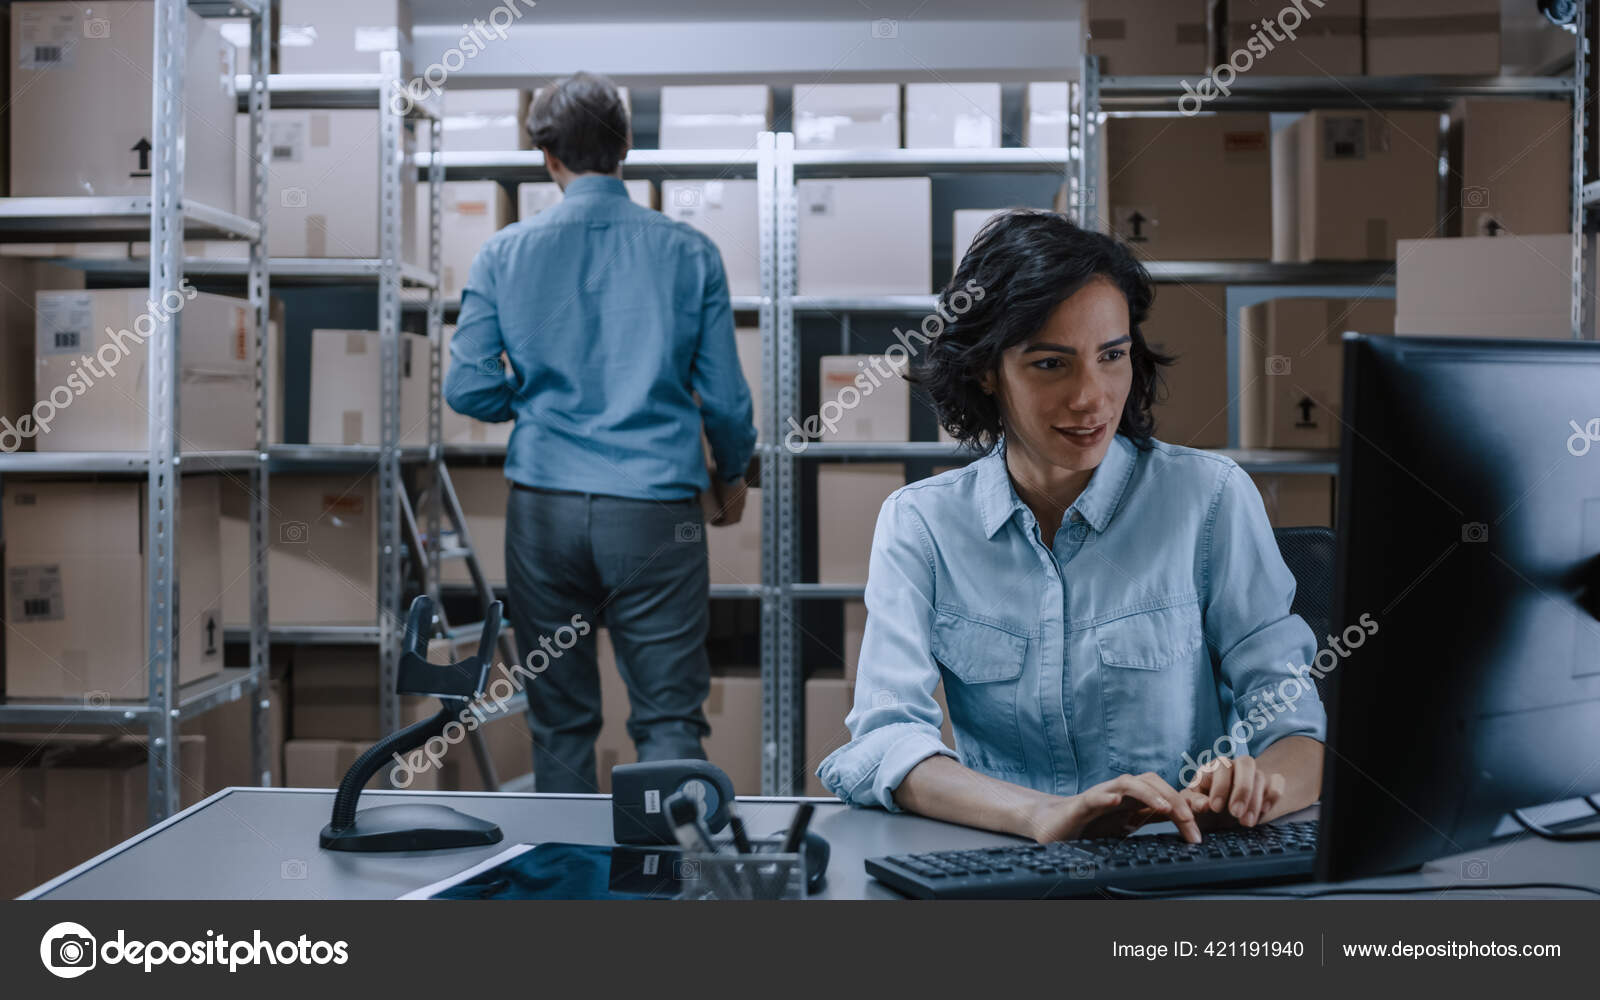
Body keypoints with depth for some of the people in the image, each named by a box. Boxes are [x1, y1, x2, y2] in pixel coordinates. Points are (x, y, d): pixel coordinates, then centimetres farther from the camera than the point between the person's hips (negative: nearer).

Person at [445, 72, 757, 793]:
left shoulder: (504, 254, 1)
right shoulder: (689, 252, 0)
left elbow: (468, 389, -1)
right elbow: (725, 397, 1)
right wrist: (731, 476, 20)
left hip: (543, 509, 2)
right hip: (656, 510, -1)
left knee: (559, 719, 13)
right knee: (669, 720, 2)